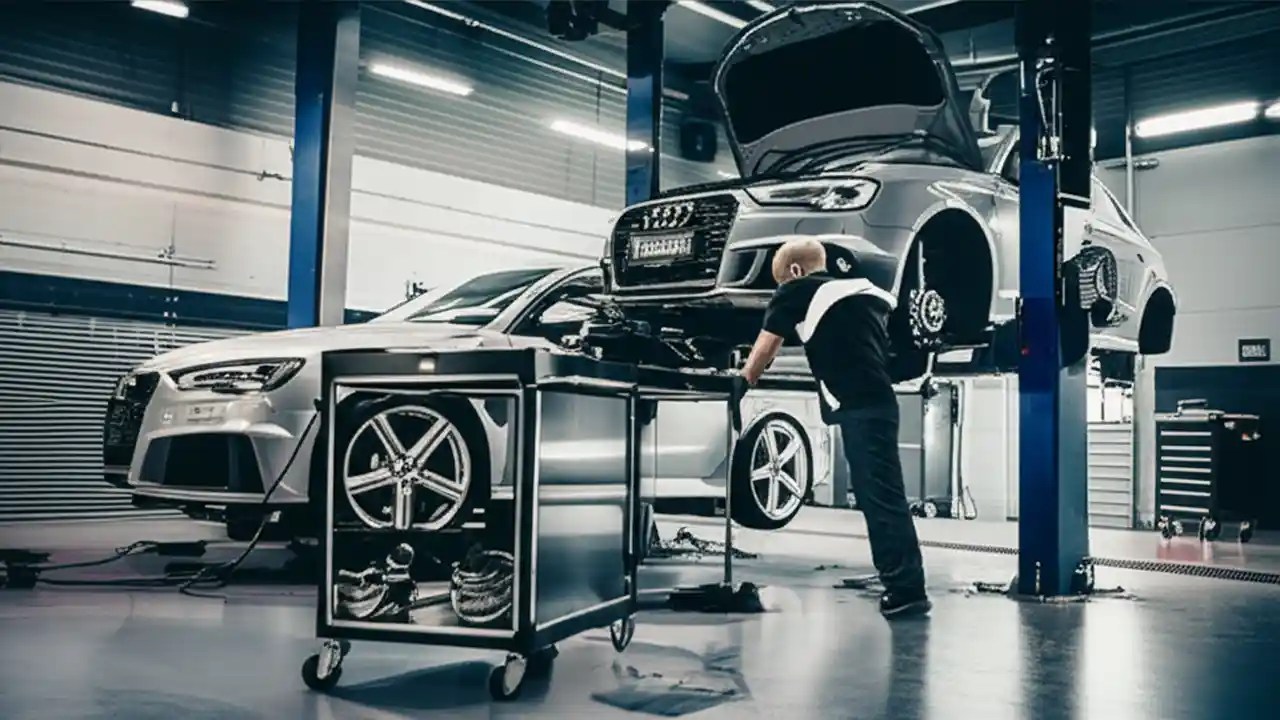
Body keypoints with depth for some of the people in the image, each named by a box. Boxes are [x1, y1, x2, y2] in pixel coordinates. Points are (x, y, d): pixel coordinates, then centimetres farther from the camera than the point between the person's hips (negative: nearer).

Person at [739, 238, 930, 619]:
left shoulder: (796, 292, 5)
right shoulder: (863, 290, 23)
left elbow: (765, 348, 13)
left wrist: (743, 382, 30)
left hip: (858, 406, -8)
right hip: (877, 400, 8)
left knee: (882, 495, -9)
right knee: (877, 493, 13)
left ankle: (907, 589, -9)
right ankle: (900, 581, 18)